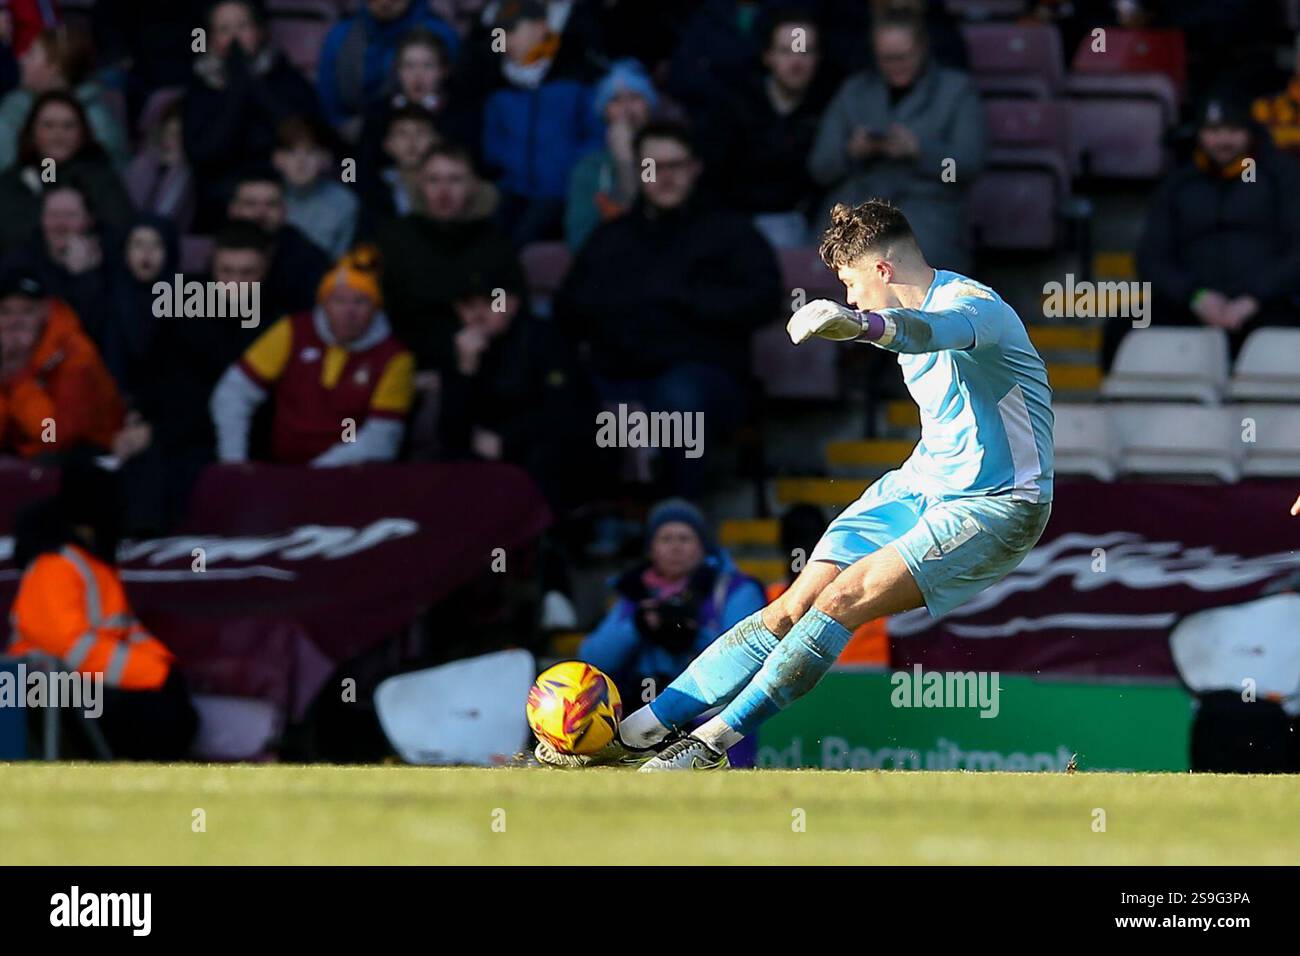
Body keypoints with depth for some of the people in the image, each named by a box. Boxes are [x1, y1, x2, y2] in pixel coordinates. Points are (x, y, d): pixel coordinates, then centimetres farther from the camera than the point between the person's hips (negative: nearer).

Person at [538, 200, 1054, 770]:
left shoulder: (974, 306, -21)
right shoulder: (923, 306, 9)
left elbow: (930, 331, -46)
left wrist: (858, 324, -66)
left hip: (995, 510, -8)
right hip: (917, 486, 8)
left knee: (843, 599, -25)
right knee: (795, 606, -6)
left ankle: (714, 741, -20)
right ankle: (643, 728, -8)